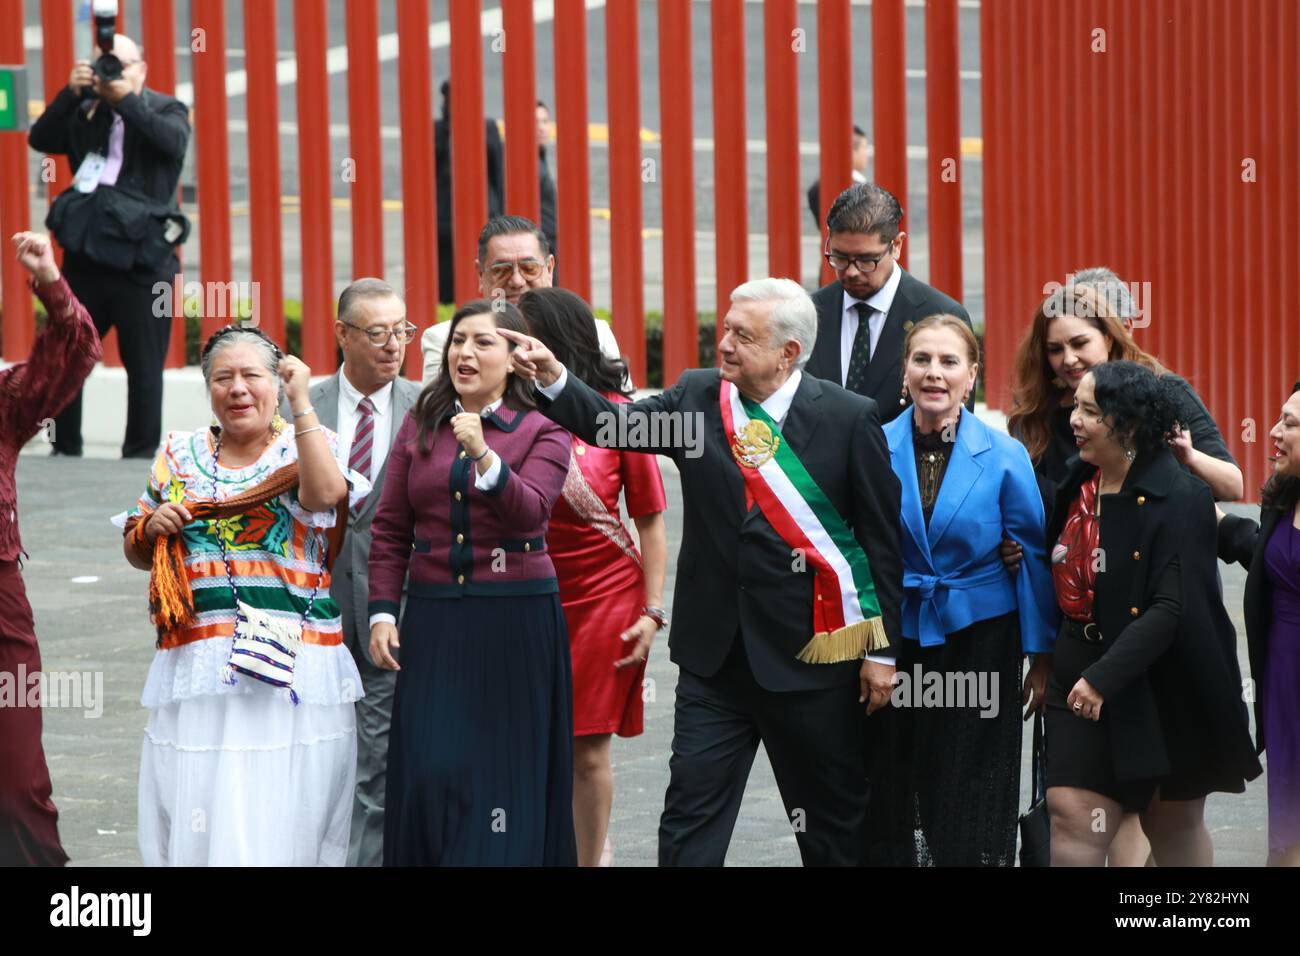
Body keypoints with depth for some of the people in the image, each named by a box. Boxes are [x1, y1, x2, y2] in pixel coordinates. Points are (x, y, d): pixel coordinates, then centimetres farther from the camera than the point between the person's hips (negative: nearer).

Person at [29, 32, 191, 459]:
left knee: (144, 368, 0)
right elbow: (41, 139, 0)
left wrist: (126, 100, -26)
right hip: (85, 255, 3)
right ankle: (65, 449, 14)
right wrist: (71, 92, -11)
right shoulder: (85, 112, 12)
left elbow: (174, 141, -17)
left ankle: (140, 455, 6)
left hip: (140, 260, -3)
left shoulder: (165, 110, 4)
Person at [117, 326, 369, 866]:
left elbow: (326, 492, -17)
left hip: (288, 664, -3)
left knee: (280, 812, -6)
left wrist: (301, 402, -16)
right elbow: (136, 552, 20)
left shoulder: (306, 446, 6)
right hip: (195, 664, 3)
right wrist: (153, 527, -1)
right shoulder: (179, 456, 15)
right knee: (192, 811, -1)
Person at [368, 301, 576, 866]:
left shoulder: (542, 432, 0)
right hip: (433, 618, 2)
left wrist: (483, 456, -31)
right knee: (430, 772, -3)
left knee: (504, 770, -1)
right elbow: (390, 531, 10)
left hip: (515, 620, -2)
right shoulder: (420, 427, 9)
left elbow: (529, 511, -17)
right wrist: (382, 611, 2)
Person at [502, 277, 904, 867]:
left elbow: (883, 540, -4)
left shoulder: (849, 418, -6)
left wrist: (882, 652, -4)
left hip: (813, 658, -2)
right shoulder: (697, 397, 4)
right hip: (716, 656, 3)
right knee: (691, 817, 1)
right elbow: (615, 425, -6)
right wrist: (553, 379, -24)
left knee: (837, 823, 10)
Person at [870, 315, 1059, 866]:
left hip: (979, 640, -1)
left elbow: (1033, 558, 1)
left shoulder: (1004, 457, -5)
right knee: (895, 801, 4)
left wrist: (1041, 656, 1)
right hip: (895, 641, 1)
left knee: (973, 810, 2)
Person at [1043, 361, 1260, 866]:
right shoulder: (1078, 483, 5)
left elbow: (1170, 609, -23)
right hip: (1080, 676, 5)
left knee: (1174, 825, 10)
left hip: (1161, 690, -5)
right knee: (1071, 809, -5)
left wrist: (1104, 677, -28)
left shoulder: (1180, 498, -16)